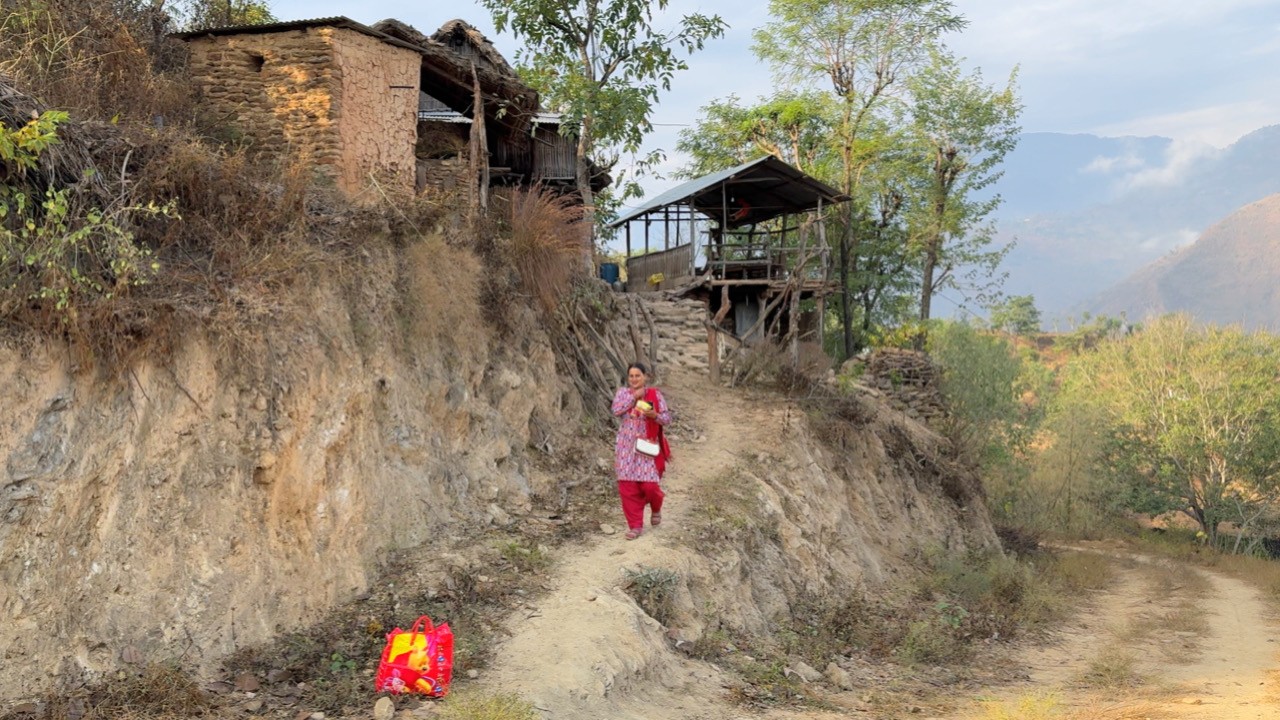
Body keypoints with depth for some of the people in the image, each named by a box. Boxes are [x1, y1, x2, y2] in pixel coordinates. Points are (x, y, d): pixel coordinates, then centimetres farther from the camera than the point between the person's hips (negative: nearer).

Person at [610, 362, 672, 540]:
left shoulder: (655, 394, -1)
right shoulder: (622, 392, 4)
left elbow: (667, 417, -4)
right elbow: (616, 411, -13)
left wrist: (655, 415, -23)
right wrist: (634, 396, -14)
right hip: (627, 447, 2)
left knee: (650, 484, -6)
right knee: (628, 487, -1)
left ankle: (656, 510, 29)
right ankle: (635, 525, 10)